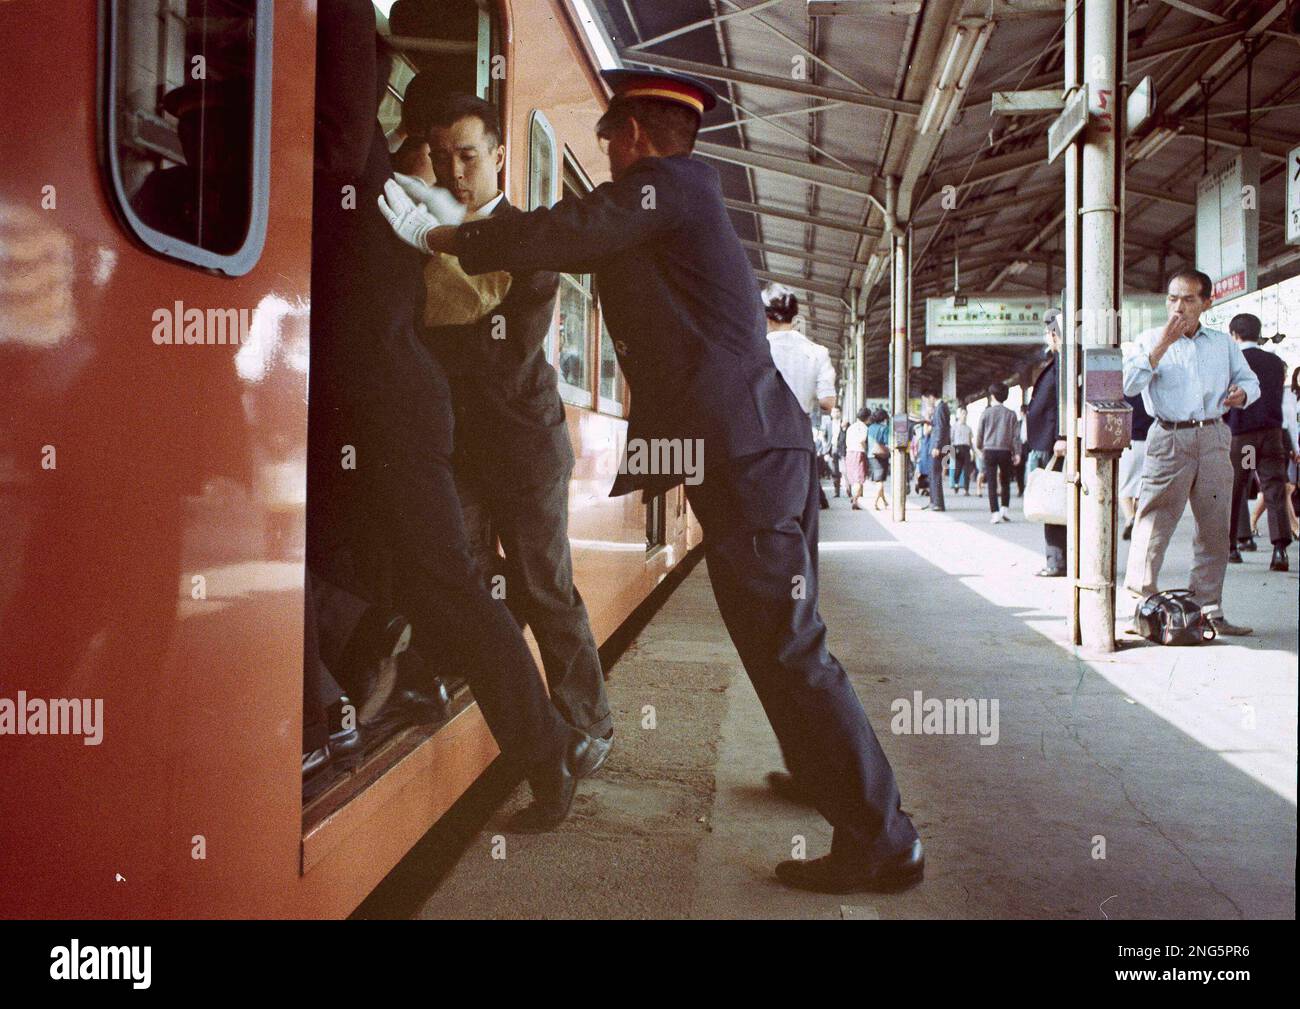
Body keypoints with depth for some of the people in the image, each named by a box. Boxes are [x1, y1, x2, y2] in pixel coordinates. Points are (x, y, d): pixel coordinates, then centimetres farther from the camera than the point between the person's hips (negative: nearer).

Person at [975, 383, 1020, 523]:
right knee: (1005, 482, 16)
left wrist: (979, 448, 20)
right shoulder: (1011, 414, 2)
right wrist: (1017, 453, 5)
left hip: (990, 451, -1)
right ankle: (1005, 508, 7)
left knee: (992, 484, 0)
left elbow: (979, 433, 5)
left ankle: (995, 513, -6)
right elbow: (1016, 435, 1)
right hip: (1005, 451, 1)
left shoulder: (986, 413, -1)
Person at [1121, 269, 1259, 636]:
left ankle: (1209, 611, 13)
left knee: (1216, 528, 5)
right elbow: (1129, 383, -10)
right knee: (1154, 525, -8)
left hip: (1215, 440, 4)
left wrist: (1241, 393, -2)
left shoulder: (1224, 343, 17)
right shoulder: (1150, 340, 6)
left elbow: (1249, 379, 22)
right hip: (1170, 438, -4)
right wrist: (1163, 344, -14)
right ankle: (1140, 607, -3)